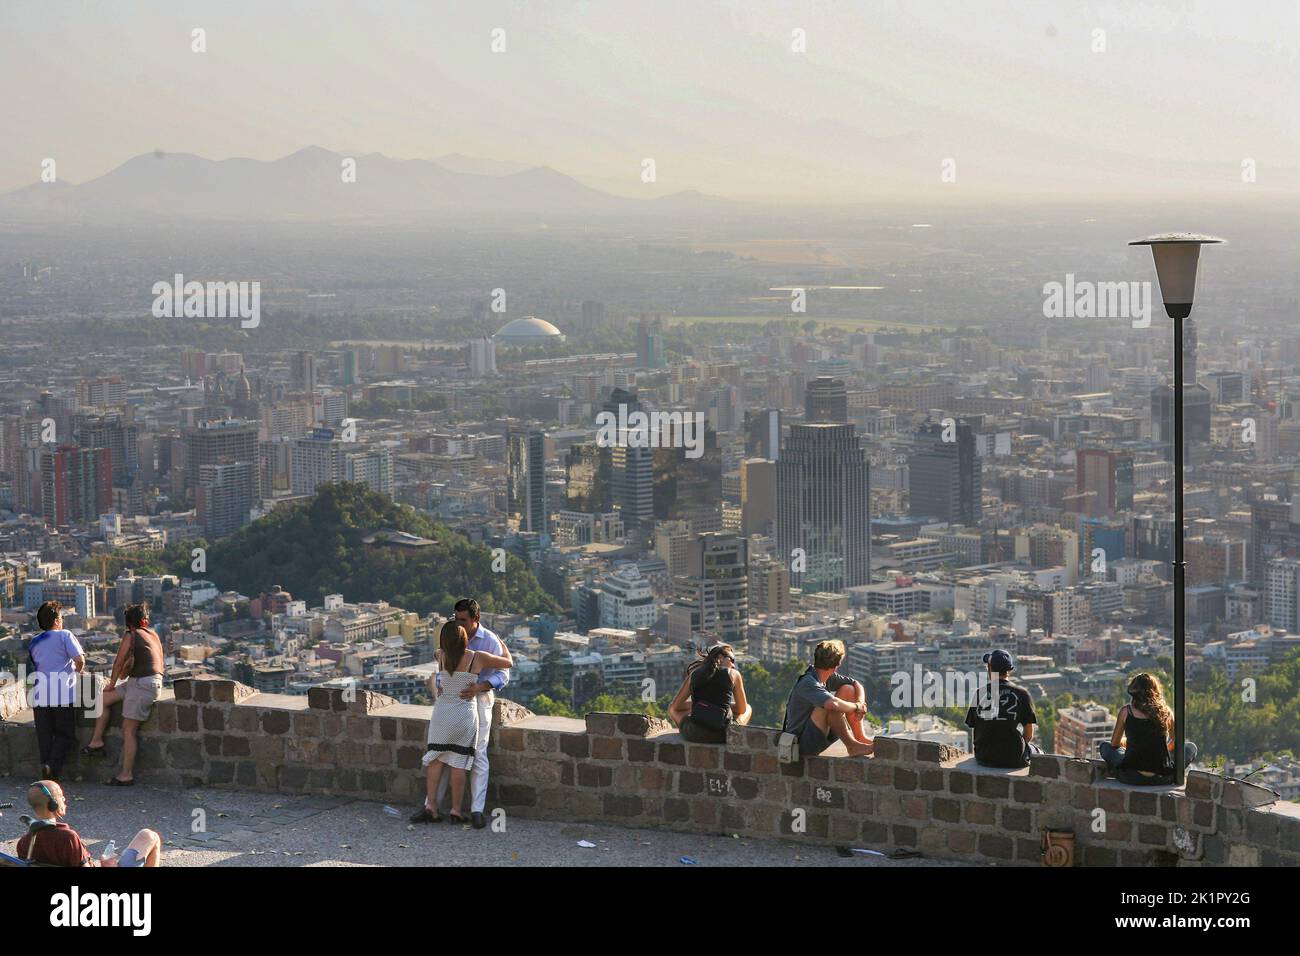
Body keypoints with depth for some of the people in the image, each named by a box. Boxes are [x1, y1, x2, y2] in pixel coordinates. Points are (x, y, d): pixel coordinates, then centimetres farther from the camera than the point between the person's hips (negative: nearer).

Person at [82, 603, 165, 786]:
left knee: (129, 730, -7)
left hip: (143, 684, -9)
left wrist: (112, 683, 12)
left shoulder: (131, 635, -6)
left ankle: (126, 775, -7)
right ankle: (97, 742, 12)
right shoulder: (153, 635, 16)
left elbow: (119, 662, -2)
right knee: (103, 698, 12)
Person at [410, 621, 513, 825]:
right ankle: (456, 811, 9)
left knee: (435, 760, 10)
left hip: (442, 714, 2)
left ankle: (431, 807, 5)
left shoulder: (442, 656, -3)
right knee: (458, 764, 3)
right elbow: (508, 662, 5)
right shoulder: (478, 658, -10)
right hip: (465, 715, -2)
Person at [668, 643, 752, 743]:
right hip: (722, 736, -2)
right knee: (748, 708, 32)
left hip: (694, 735, 2)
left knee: (672, 708, 35)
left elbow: (675, 706, 18)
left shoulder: (694, 674, 12)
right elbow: (742, 709, 15)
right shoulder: (733, 674, 6)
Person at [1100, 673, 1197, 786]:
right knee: (1191, 747, 27)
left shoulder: (1126, 711, 0)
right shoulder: (1165, 711, 2)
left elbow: (1114, 744, 14)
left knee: (1104, 746, 27)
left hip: (1132, 778, 0)